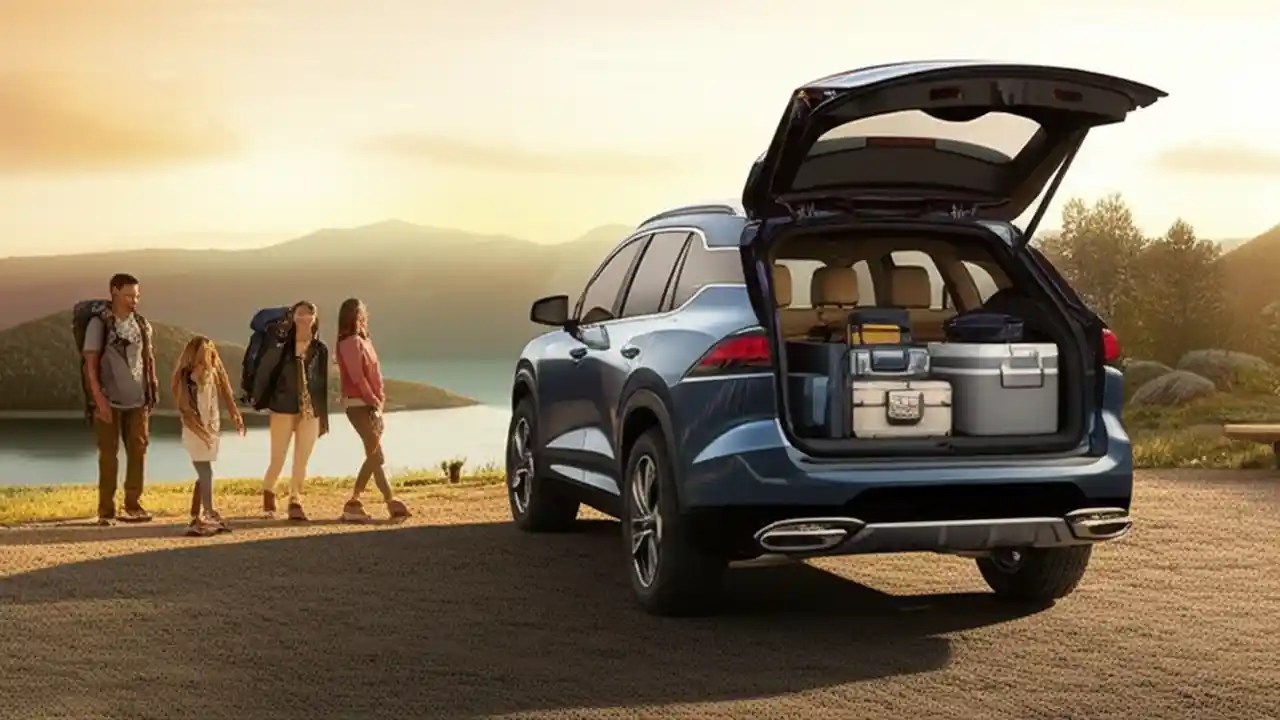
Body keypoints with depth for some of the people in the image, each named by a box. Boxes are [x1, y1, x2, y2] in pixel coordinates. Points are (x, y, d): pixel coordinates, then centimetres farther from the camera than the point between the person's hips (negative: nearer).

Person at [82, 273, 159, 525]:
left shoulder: (142, 324, 7)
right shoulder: (99, 323, -6)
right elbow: (90, 363, -9)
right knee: (109, 454, 1)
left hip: (137, 400, 4)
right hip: (109, 400, -4)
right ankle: (106, 510, 6)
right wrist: (99, 399, -15)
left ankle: (133, 505, 11)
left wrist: (153, 387, 4)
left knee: (138, 450, 2)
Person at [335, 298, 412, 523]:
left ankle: (354, 503, 11)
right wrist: (373, 401, -13)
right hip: (358, 404, -9)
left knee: (373, 456, 8)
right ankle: (392, 504, -8)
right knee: (377, 456, -9)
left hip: (370, 404, 9)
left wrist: (379, 400, 7)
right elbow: (357, 377, -16)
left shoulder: (363, 340, 16)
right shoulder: (350, 342, -11)